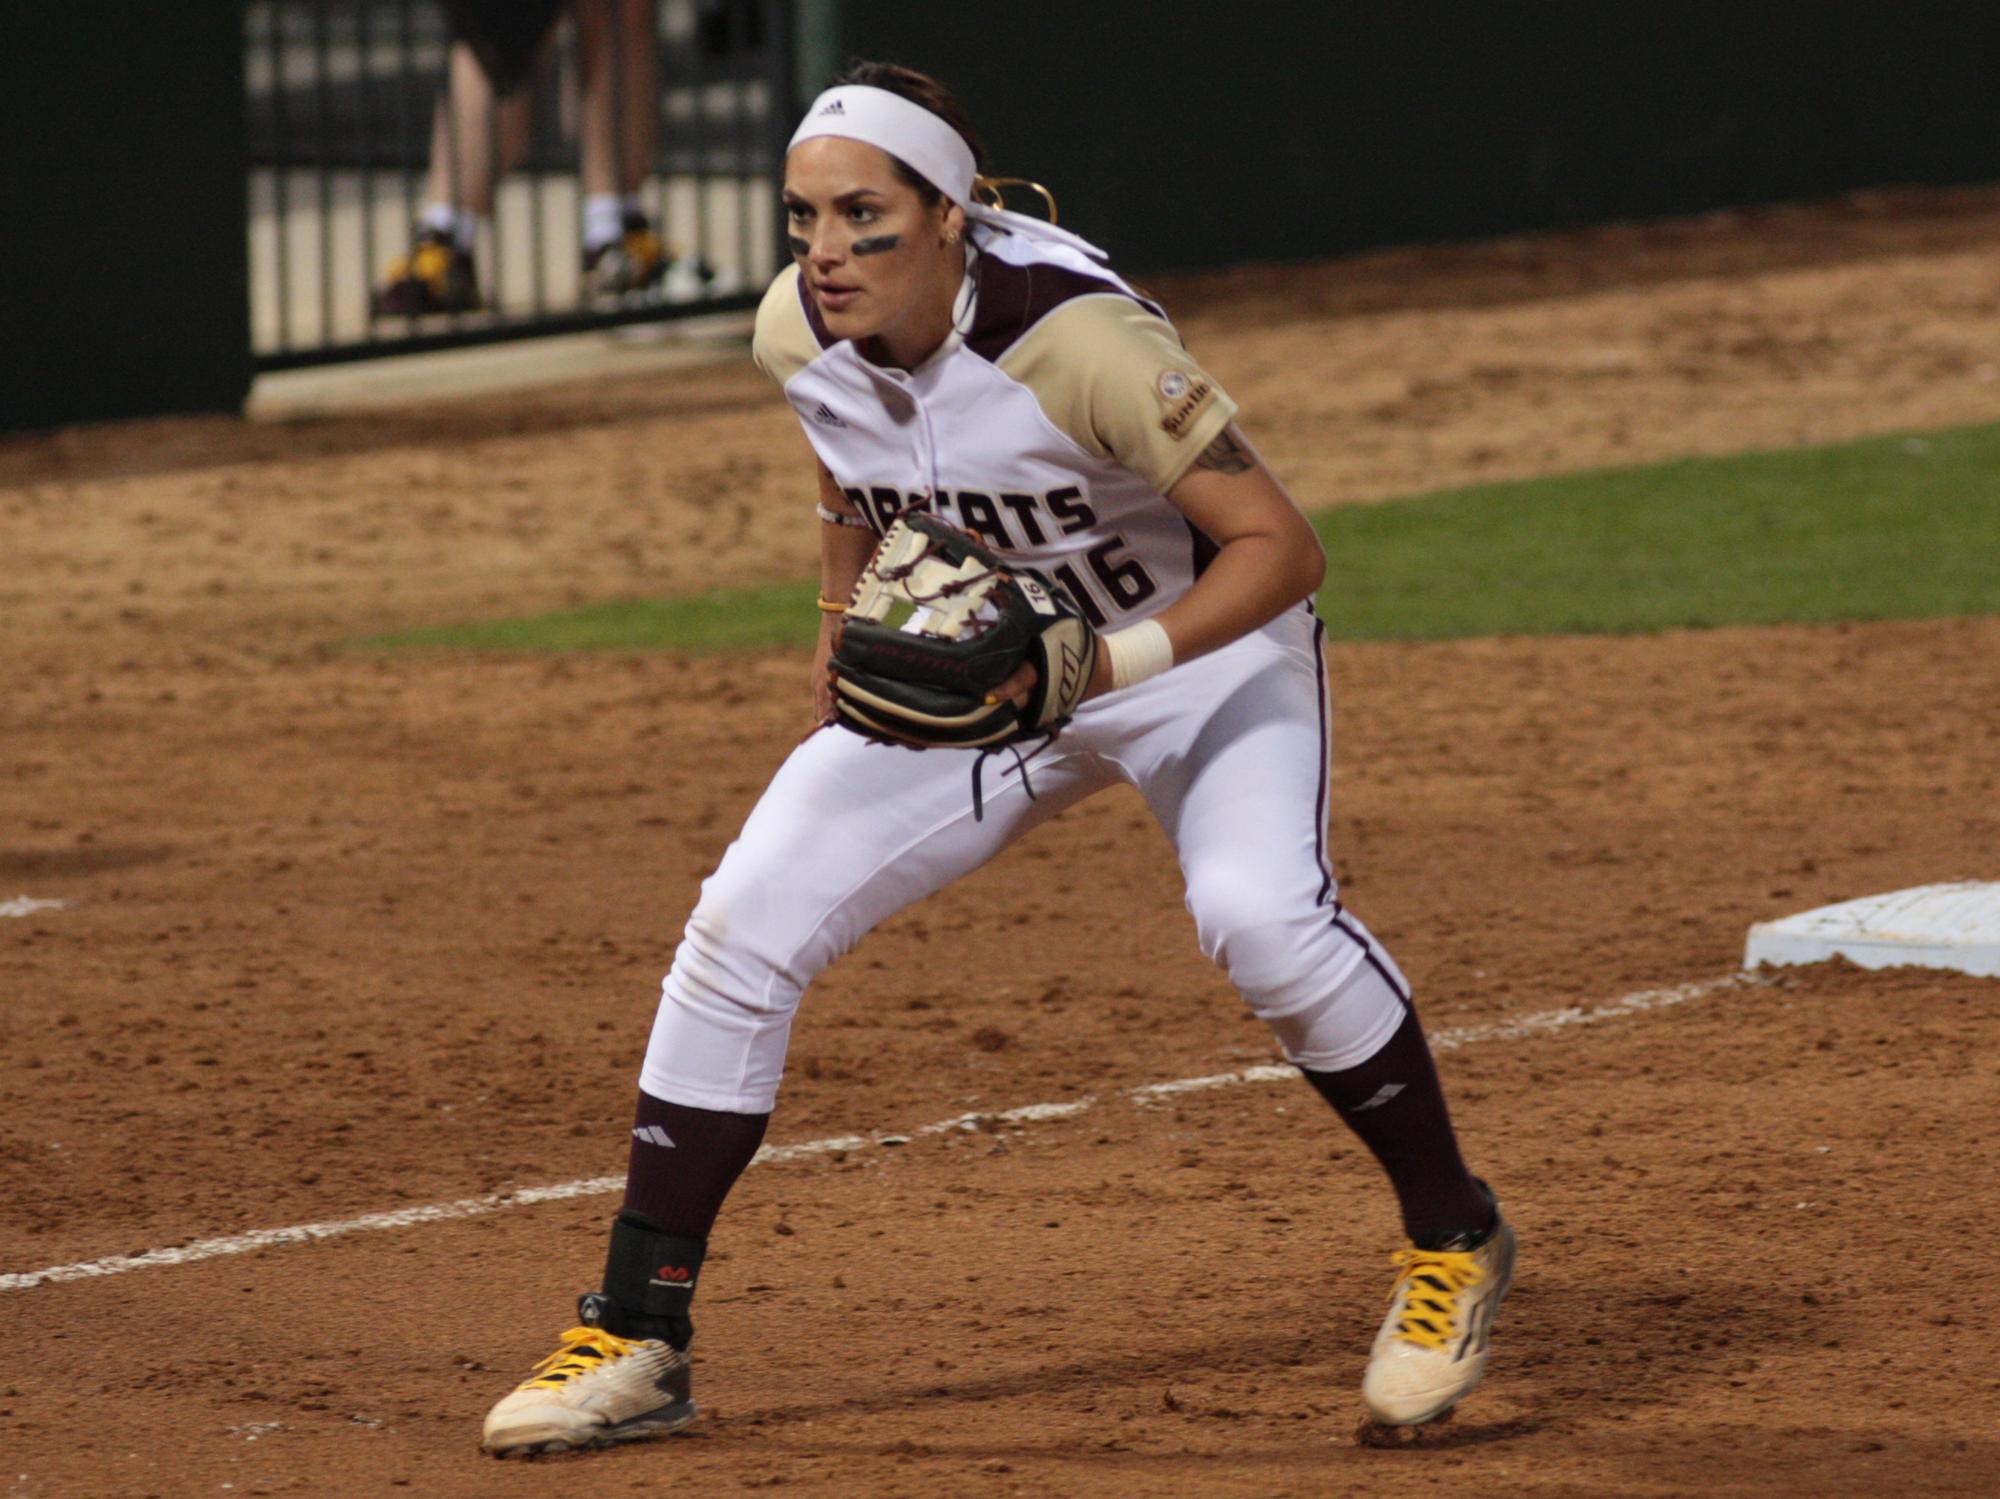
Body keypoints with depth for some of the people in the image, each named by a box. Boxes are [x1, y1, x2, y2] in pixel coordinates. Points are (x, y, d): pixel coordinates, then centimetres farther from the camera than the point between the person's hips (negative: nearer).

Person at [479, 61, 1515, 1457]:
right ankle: (636, 1341, 4)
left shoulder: (1076, 342, -34)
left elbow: (1282, 546, -31)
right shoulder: (798, 333, -15)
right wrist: (845, 625, -1)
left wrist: (1103, 666, -40)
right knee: (741, 927, -6)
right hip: (972, 666, 6)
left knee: (1260, 913, -32)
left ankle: (1456, 1239, -8)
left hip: (1202, 644, -6)